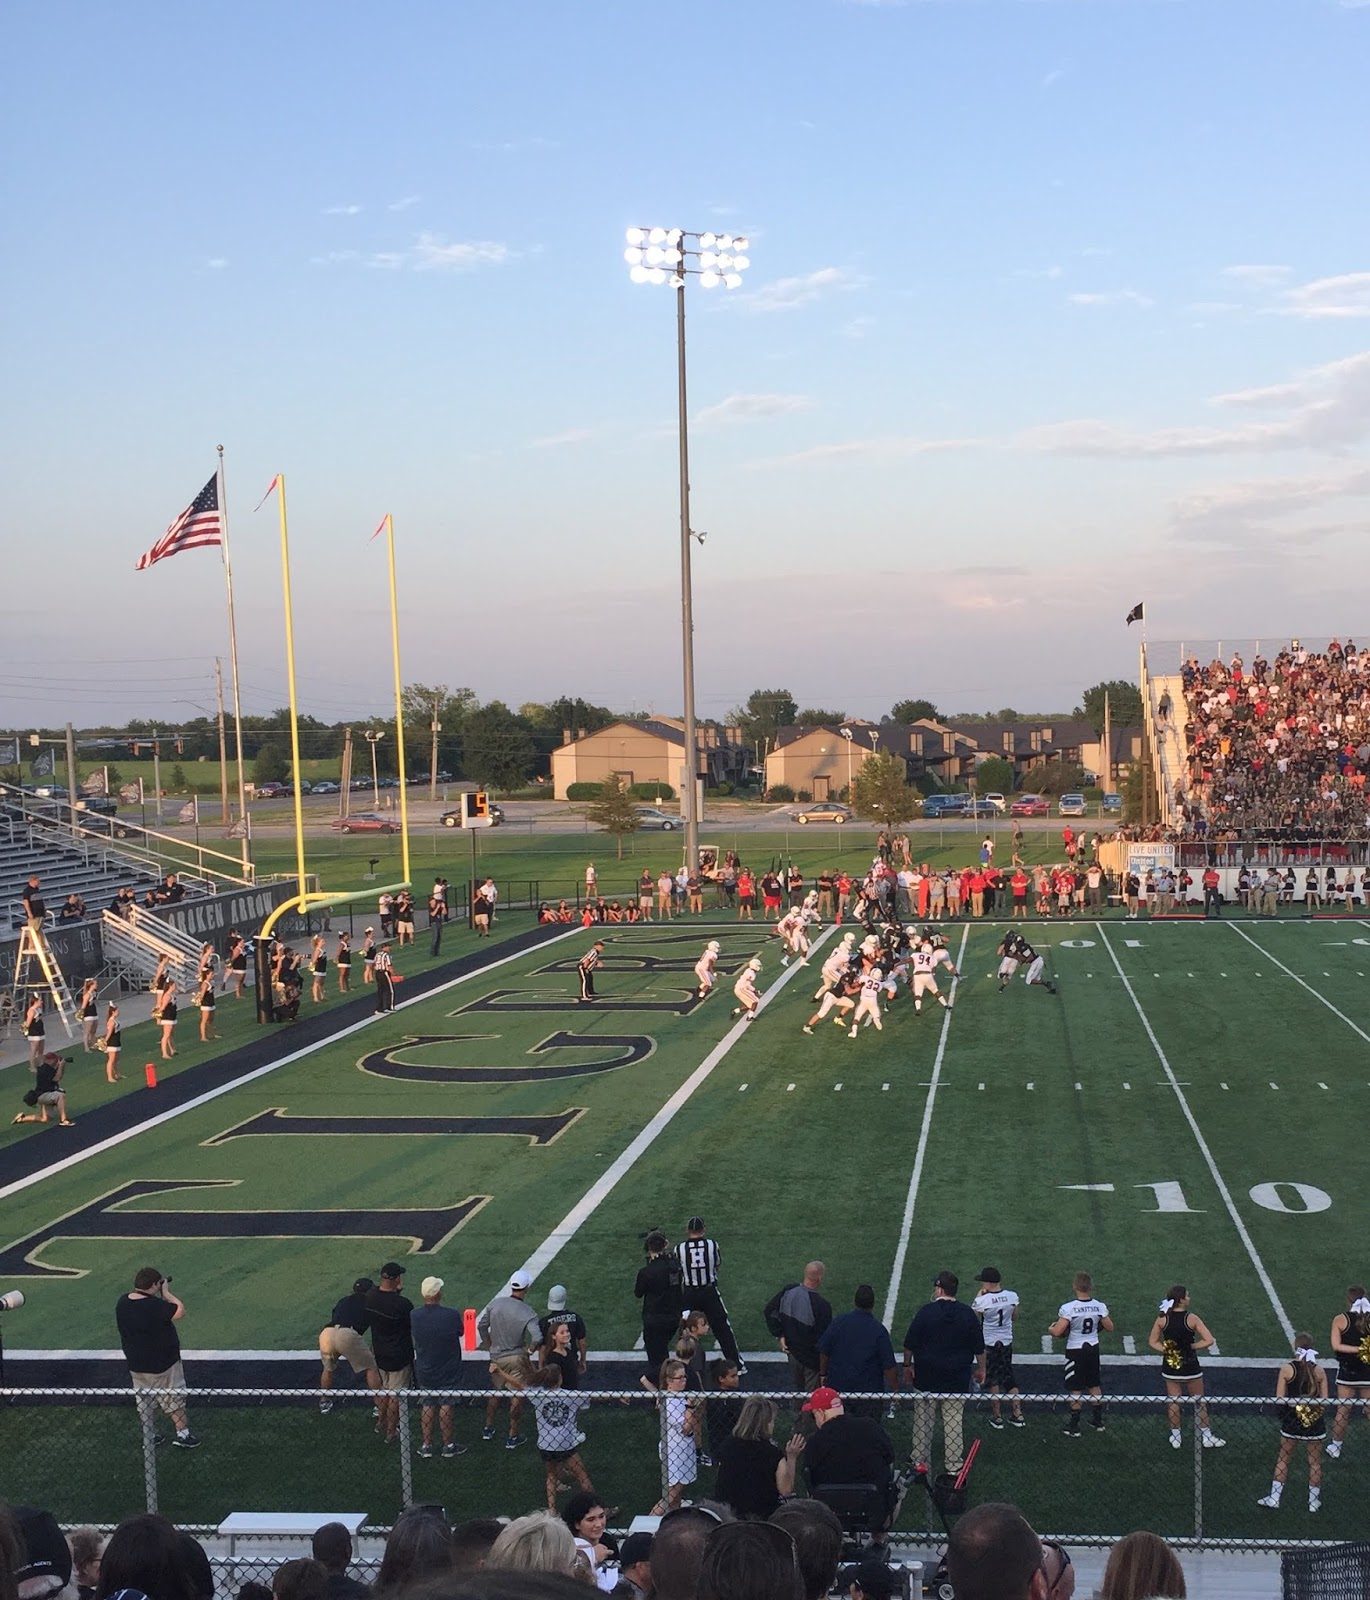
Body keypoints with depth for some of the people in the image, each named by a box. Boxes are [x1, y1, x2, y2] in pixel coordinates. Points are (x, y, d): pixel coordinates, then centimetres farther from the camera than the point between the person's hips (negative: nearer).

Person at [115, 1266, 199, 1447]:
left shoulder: (122, 1302, -8)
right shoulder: (155, 1306, -31)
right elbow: (180, 1311, -21)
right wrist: (166, 1292, -15)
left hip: (136, 1364, 6)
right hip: (162, 1364, -6)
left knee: (144, 1400, 21)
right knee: (174, 1399, 13)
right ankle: (182, 1434, 20)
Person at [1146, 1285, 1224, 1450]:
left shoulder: (1162, 1319, -6)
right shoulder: (1191, 1318, -17)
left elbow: (1153, 1342, 0)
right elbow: (1208, 1340, -19)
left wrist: (1166, 1350, -7)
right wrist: (1192, 1346, -8)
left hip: (1170, 1366, 3)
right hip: (1190, 1366, -3)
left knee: (1174, 1402, 14)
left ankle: (1175, 1438, 23)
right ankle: (1207, 1438, 23)